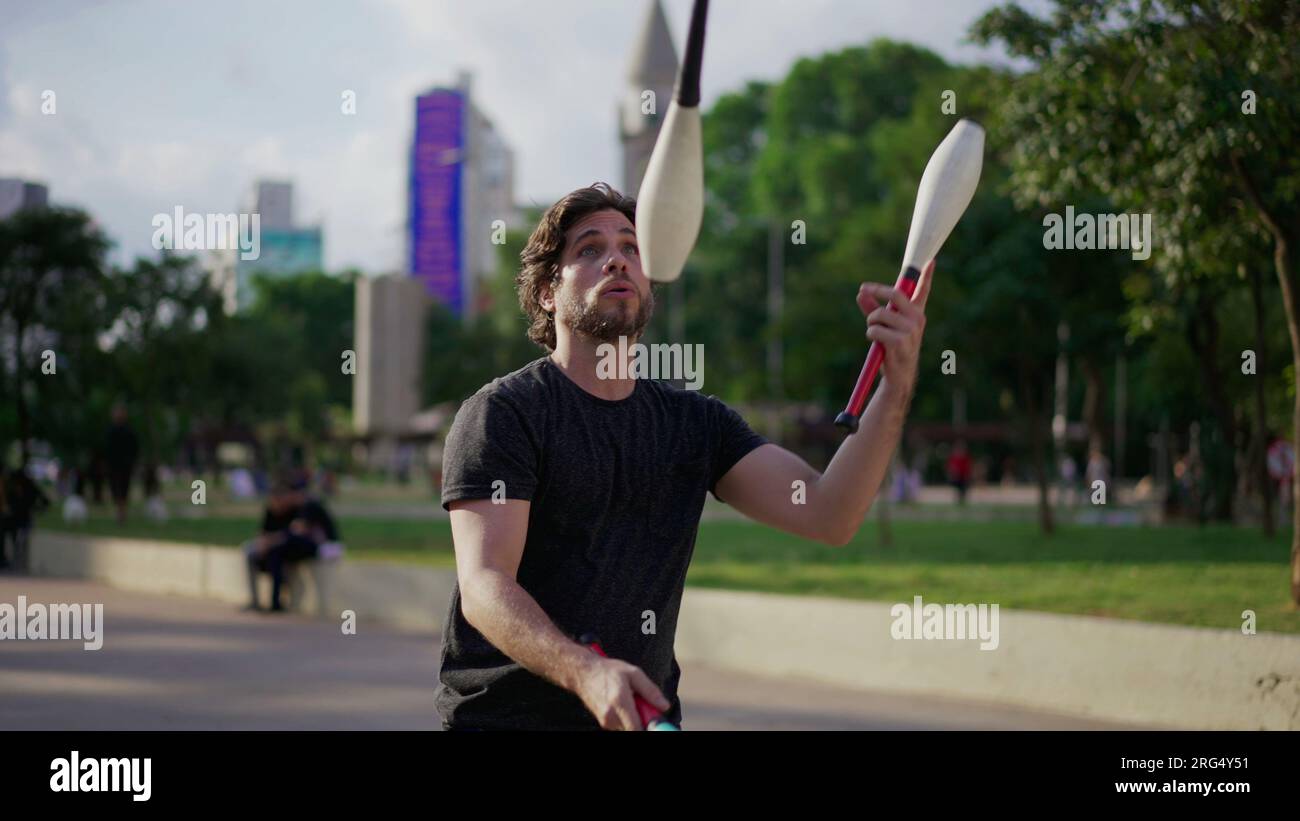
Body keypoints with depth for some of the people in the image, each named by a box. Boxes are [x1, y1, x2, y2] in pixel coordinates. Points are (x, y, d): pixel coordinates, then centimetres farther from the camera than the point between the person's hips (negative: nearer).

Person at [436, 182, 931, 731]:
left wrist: (896, 386, -17)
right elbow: (483, 587, -18)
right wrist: (586, 672, -35)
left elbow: (828, 517, -4)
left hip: (643, 713, 5)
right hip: (502, 715, -5)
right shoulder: (503, 413, -6)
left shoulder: (696, 422, 8)